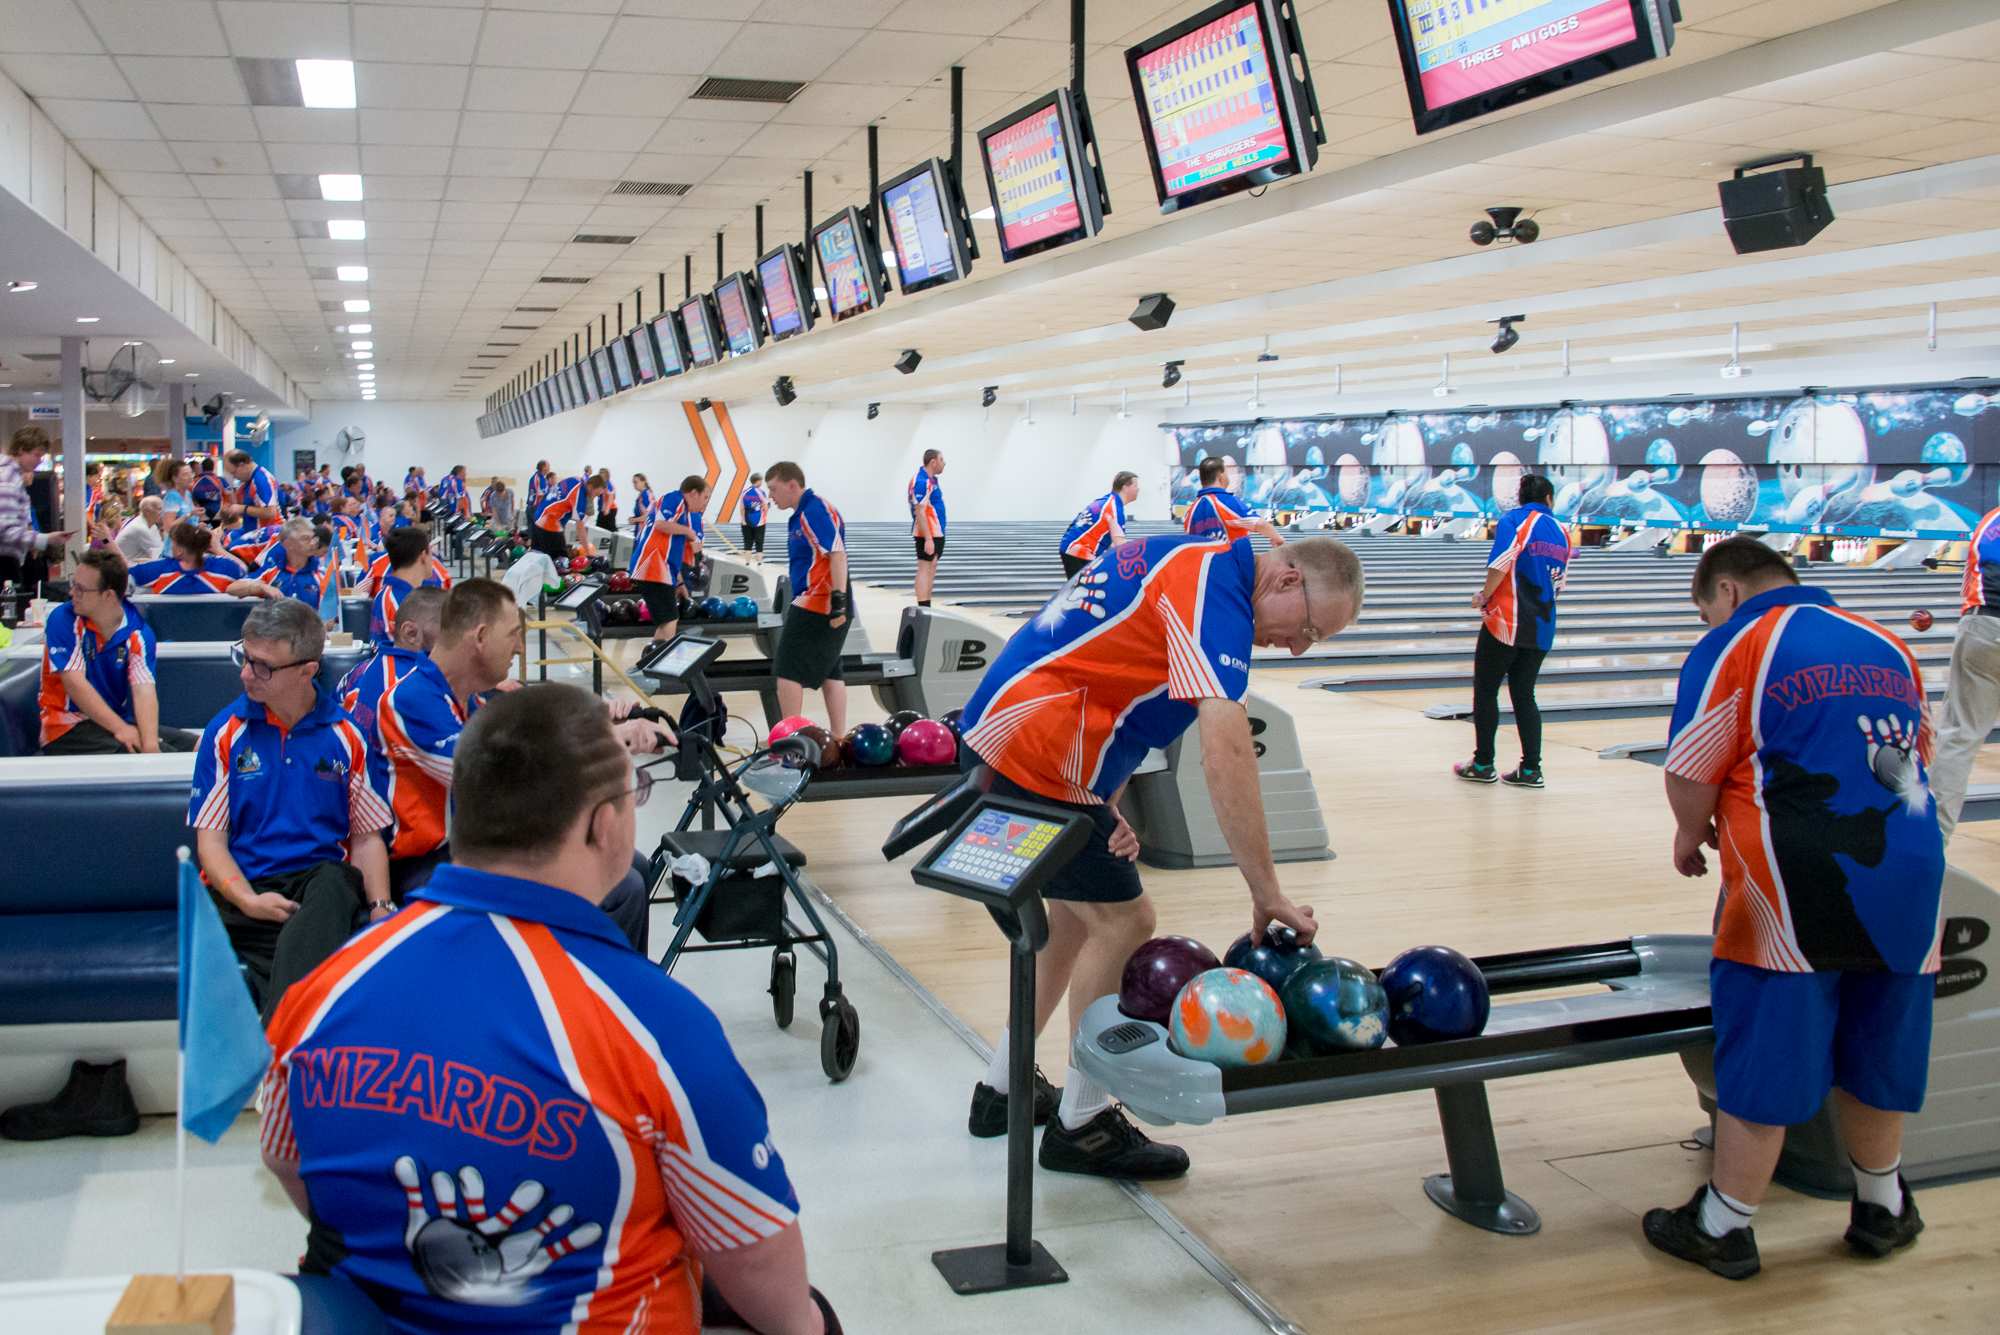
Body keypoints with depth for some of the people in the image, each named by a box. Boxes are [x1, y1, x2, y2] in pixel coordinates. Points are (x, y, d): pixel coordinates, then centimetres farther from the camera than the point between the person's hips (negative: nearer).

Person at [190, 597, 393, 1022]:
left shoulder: (345, 734, 10)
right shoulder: (226, 731, 8)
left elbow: (367, 836, 12)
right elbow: (210, 839, 6)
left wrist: (380, 907, -7)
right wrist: (248, 901, -13)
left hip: (328, 880, 1)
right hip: (245, 888, -1)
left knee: (333, 884, -39)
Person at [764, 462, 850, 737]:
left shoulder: (815, 510, -14)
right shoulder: (802, 514, 16)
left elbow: (838, 555, -22)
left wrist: (839, 599, -27)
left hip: (814, 606, -10)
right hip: (824, 606, 10)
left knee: (788, 672, -6)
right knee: (830, 673, 10)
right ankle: (839, 740, 13)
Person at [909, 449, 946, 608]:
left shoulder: (931, 480, 13)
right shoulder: (921, 482, -18)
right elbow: (919, 512, -23)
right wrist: (928, 539, -26)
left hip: (936, 533, 10)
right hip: (928, 535, -10)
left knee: (931, 571, 11)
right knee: (925, 571, -8)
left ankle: (926, 610, 16)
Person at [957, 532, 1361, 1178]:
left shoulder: (1200, 559, 12)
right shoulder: (1216, 594, -18)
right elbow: (1225, 753, -28)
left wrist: (1105, 809, 4)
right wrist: (1268, 895, -25)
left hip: (1002, 734, 10)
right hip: (1037, 759, -10)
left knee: (1076, 918, 18)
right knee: (1124, 922, -2)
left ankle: (1002, 1091, 30)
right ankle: (1082, 1125, 10)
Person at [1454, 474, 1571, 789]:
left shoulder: (1514, 520, -8)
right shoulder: (1561, 532, 11)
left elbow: (1499, 565, -19)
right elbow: (1558, 584, 16)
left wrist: (1483, 597, -6)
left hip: (1506, 622, -6)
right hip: (1541, 629, 6)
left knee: (1485, 693, 5)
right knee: (1524, 696, 10)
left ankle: (1483, 765, 8)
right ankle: (1531, 769, 7)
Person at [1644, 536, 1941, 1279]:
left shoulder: (1736, 645, -5)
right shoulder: (1888, 647, 14)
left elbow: (1690, 776, -9)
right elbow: (1916, 758, 21)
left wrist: (1693, 837, 10)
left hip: (1796, 892, -6)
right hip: (1907, 884, 6)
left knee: (1765, 1063, 4)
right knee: (1875, 1052, 21)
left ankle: (1724, 1228, 16)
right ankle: (1882, 1210, 37)